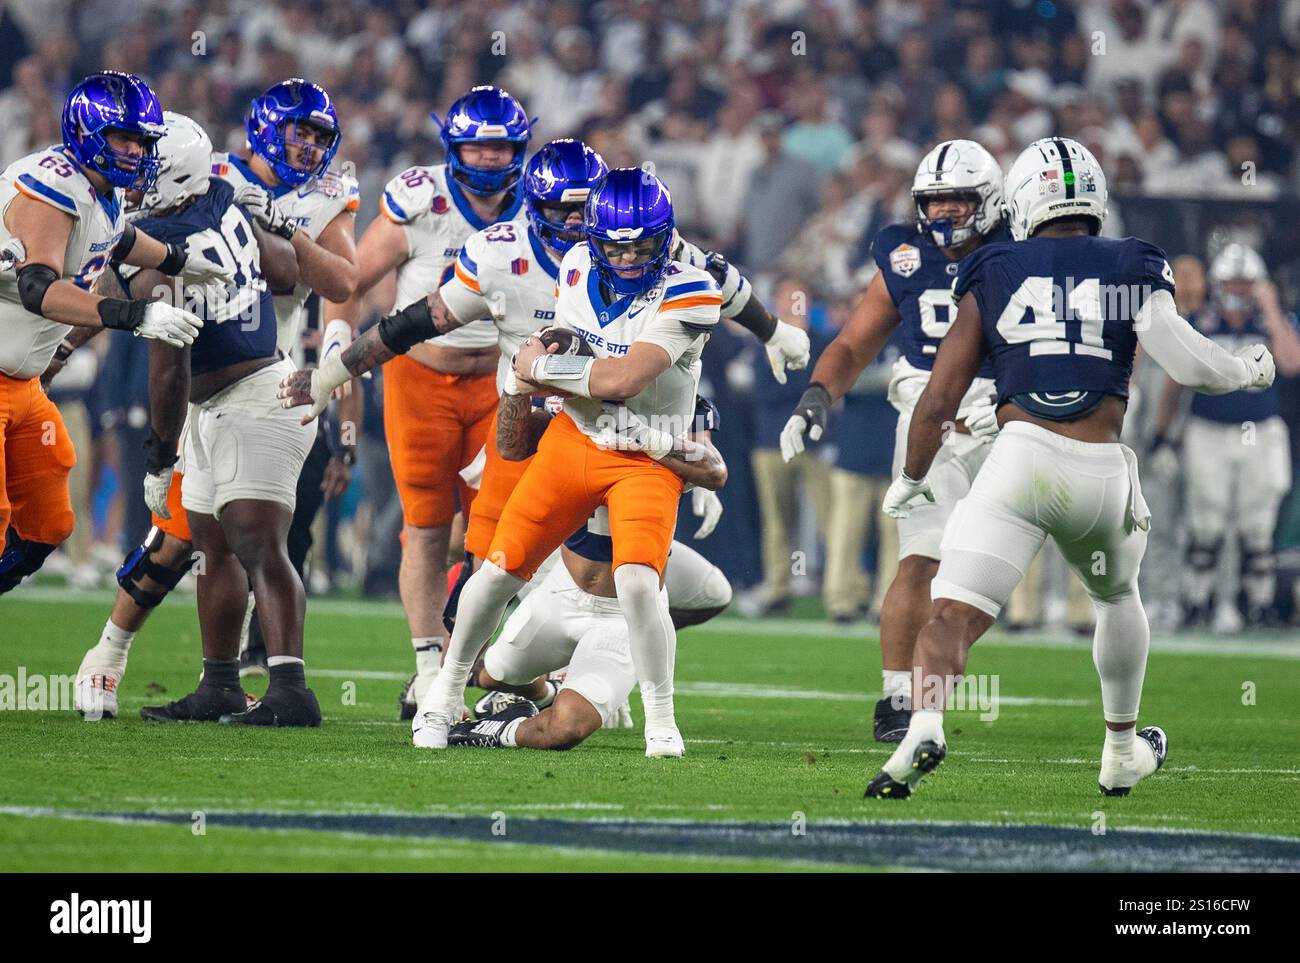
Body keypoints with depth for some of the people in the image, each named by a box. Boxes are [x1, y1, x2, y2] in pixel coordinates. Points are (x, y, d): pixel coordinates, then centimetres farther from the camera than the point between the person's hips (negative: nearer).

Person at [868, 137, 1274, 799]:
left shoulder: (992, 276, 12)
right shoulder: (1132, 272, 10)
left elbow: (938, 402, 11)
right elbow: (1191, 367, -4)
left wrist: (911, 478, 26)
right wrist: (1249, 371, 17)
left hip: (1019, 456, -2)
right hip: (1103, 472, 2)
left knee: (953, 613, -8)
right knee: (1117, 596, 30)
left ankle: (924, 726, -35)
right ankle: (1122, 752, 40)